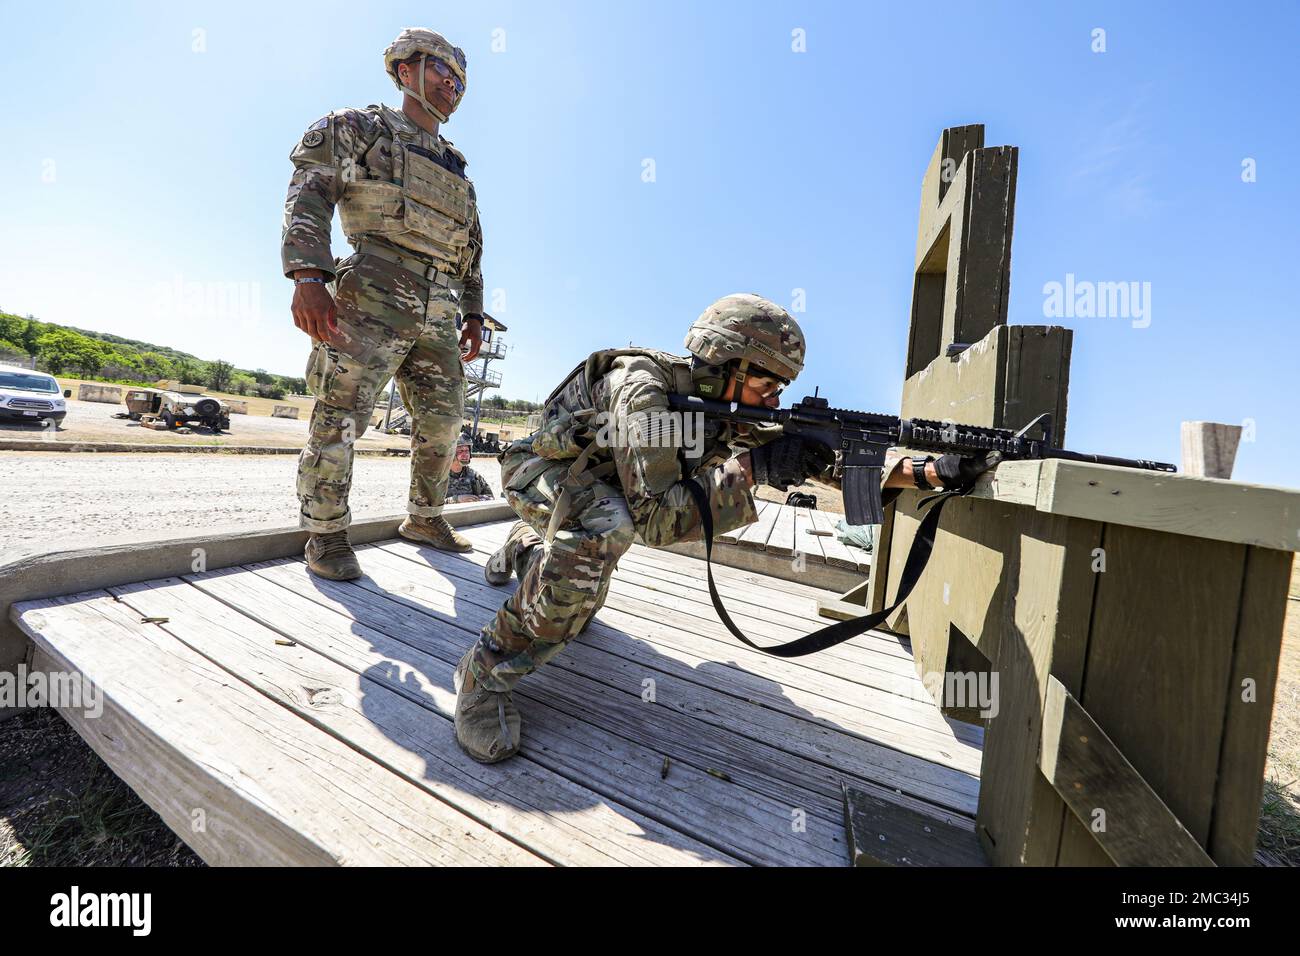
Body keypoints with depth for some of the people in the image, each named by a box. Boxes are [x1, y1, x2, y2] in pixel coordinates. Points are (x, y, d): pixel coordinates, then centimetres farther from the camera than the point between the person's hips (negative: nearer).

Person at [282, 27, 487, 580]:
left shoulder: (456, 170, 28)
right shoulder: (358, 129, 12)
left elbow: (470, 250, 27)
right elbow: (308, 194, -3)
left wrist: (473, 314, 14)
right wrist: (309, 276, -19)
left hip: (438, 317, 6)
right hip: (372, 301, -6)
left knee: (443, 420, 6)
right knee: (340, 418, -8)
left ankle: (424, 518, 21)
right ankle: (325, 535, 4)